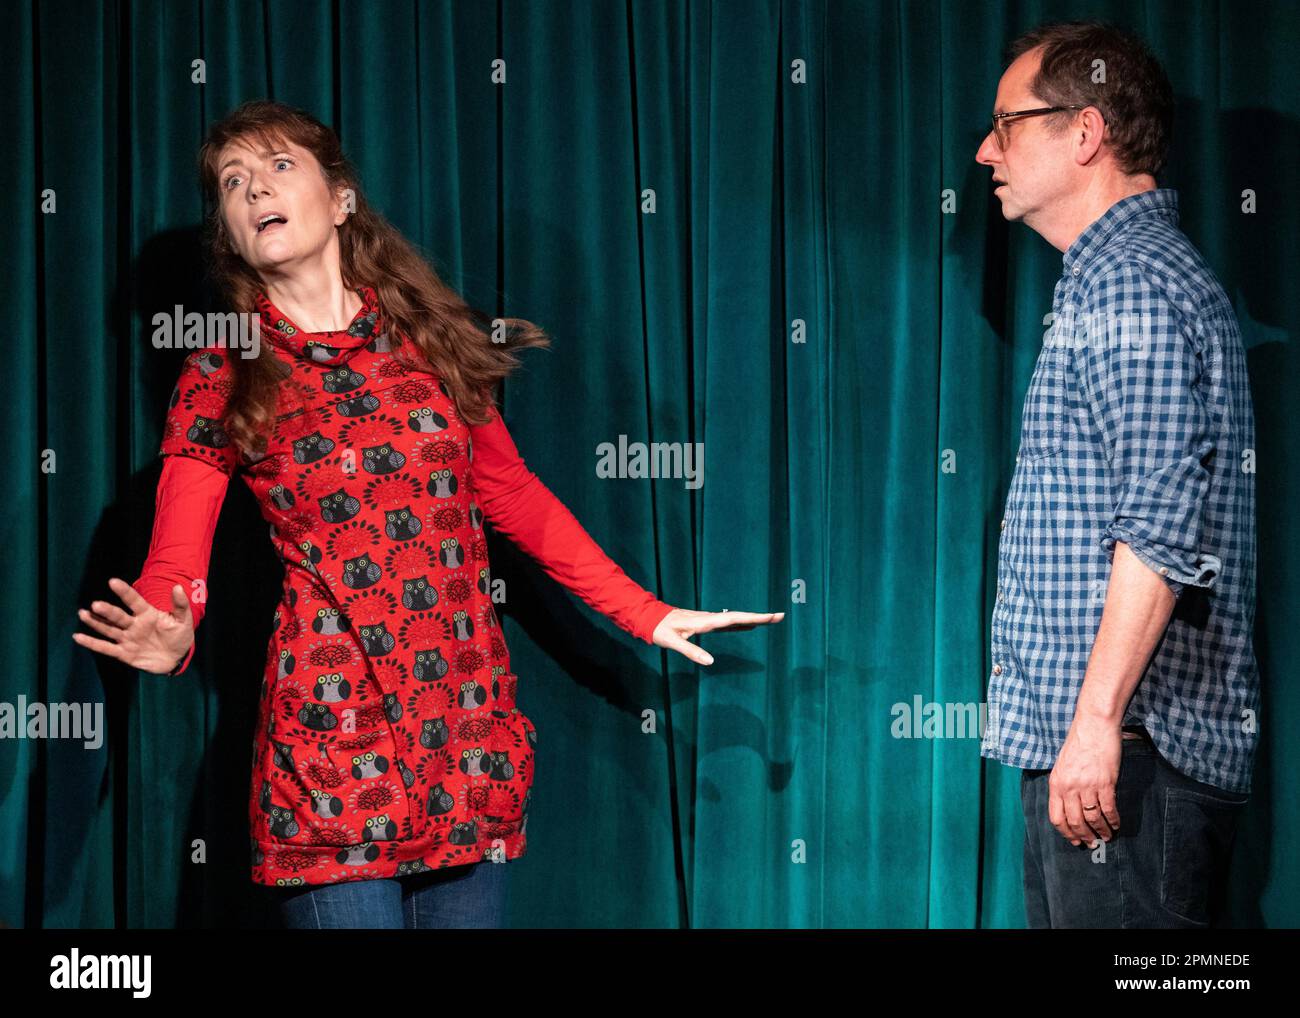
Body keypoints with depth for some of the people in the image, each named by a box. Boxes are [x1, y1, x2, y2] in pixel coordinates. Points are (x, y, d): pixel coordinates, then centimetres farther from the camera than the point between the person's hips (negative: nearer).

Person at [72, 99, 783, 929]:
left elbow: (514, 496, 15)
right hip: (331, 735, -3)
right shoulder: (222, 378, 1)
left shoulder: (429, 337, 8)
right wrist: (166, 635, -32)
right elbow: (175, 562, -9)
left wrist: (646, 614, 10)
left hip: (468, 731, 3)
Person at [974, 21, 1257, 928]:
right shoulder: (1112, 277, 21)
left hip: (1131, 747, -11)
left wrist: (1098, 720, -23)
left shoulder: (1135, 282, -12)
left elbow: (1162, 529, -21)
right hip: (1079, 731, 11)